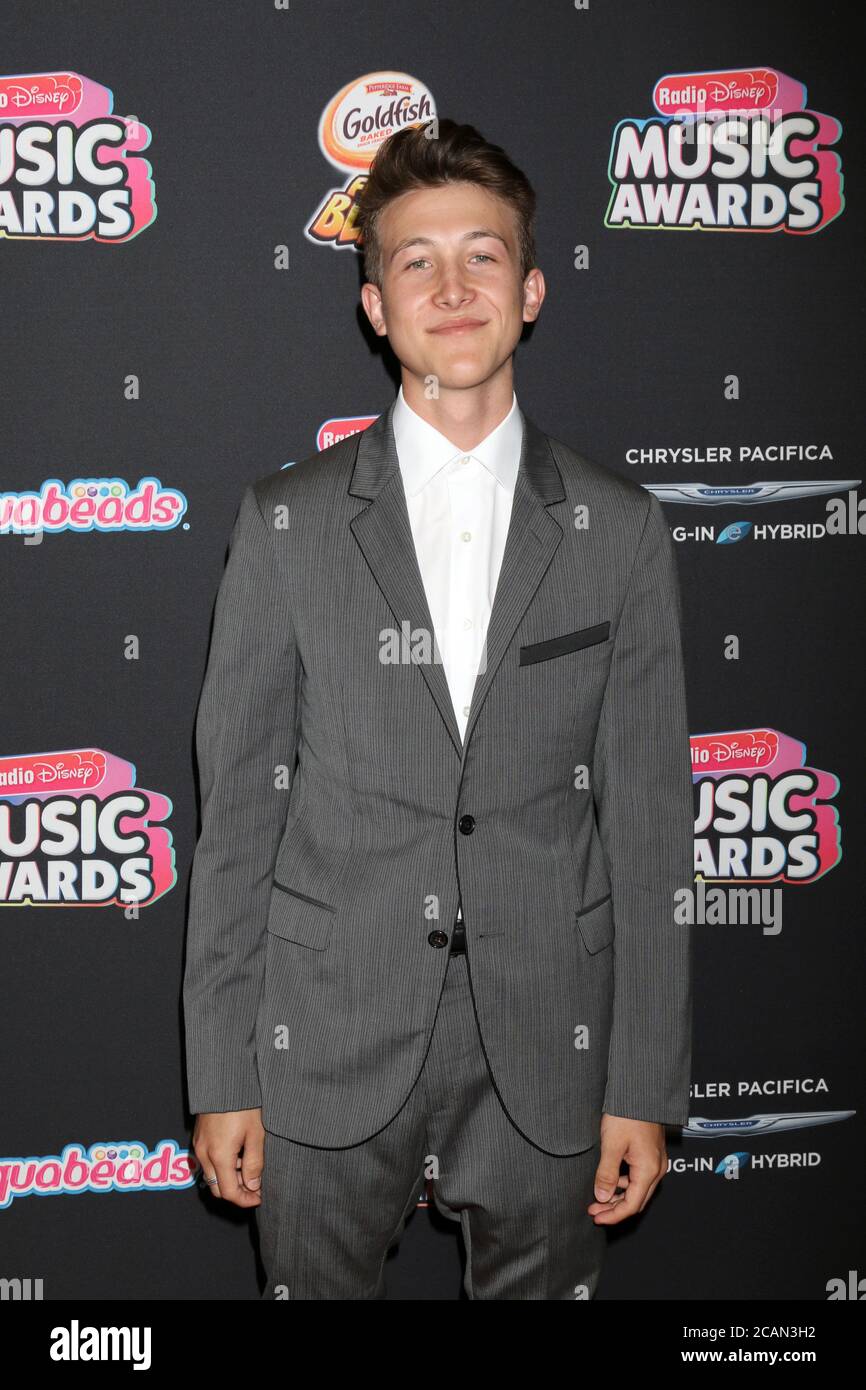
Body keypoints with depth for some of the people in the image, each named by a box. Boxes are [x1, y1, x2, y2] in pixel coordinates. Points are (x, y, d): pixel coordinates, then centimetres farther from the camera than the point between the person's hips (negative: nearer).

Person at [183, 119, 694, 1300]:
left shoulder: (620, 529, 0)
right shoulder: (287, 523, -1)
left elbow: (648, 818, 0)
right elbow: (238, 808, 0)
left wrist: (645, 1084, -1)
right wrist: (222, 1072, -2)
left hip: (546, 1062, 1)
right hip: (330, 1050, 0)